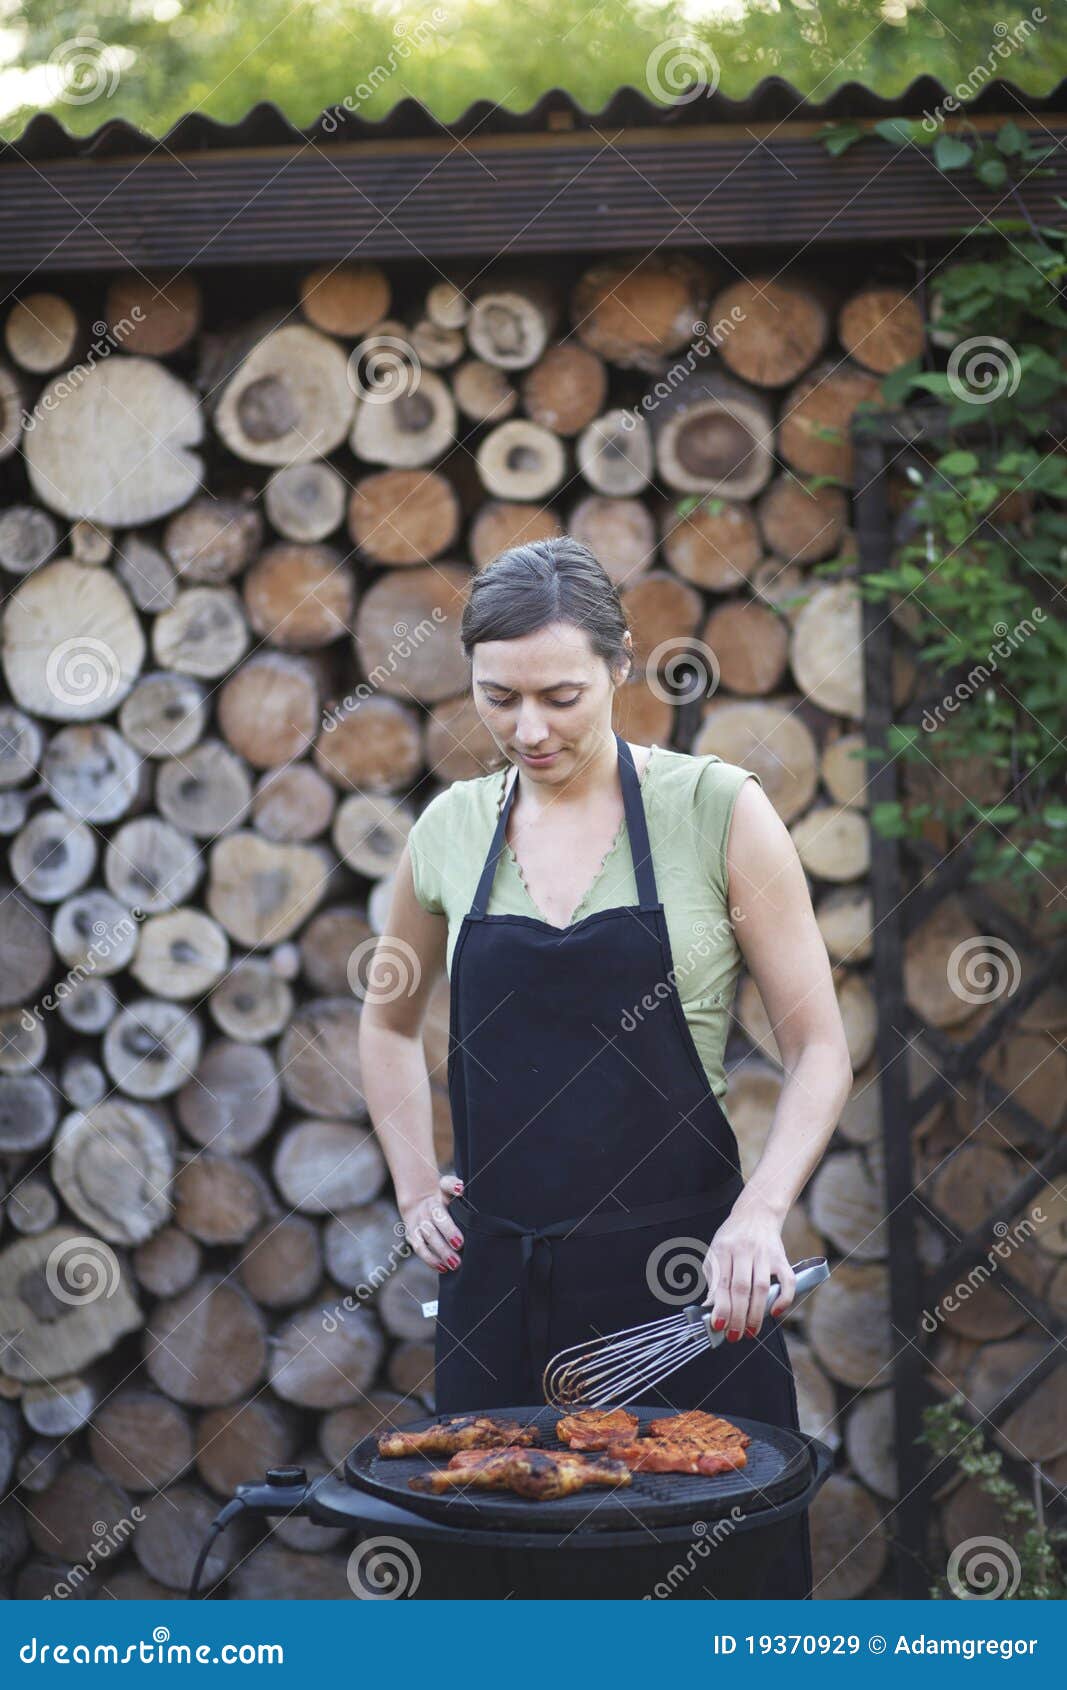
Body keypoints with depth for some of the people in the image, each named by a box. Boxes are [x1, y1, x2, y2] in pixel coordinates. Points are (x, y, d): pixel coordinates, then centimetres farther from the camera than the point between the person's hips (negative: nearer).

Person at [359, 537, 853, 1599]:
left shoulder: (719, 812, -5)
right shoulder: (451, 831, 6)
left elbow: (819, 1049, -3)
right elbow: (390, 1025, 22)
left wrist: (759, 1215, -17)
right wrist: (415, 1190, 11)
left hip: (682, 1275, -3)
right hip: (496, 1280, 3)